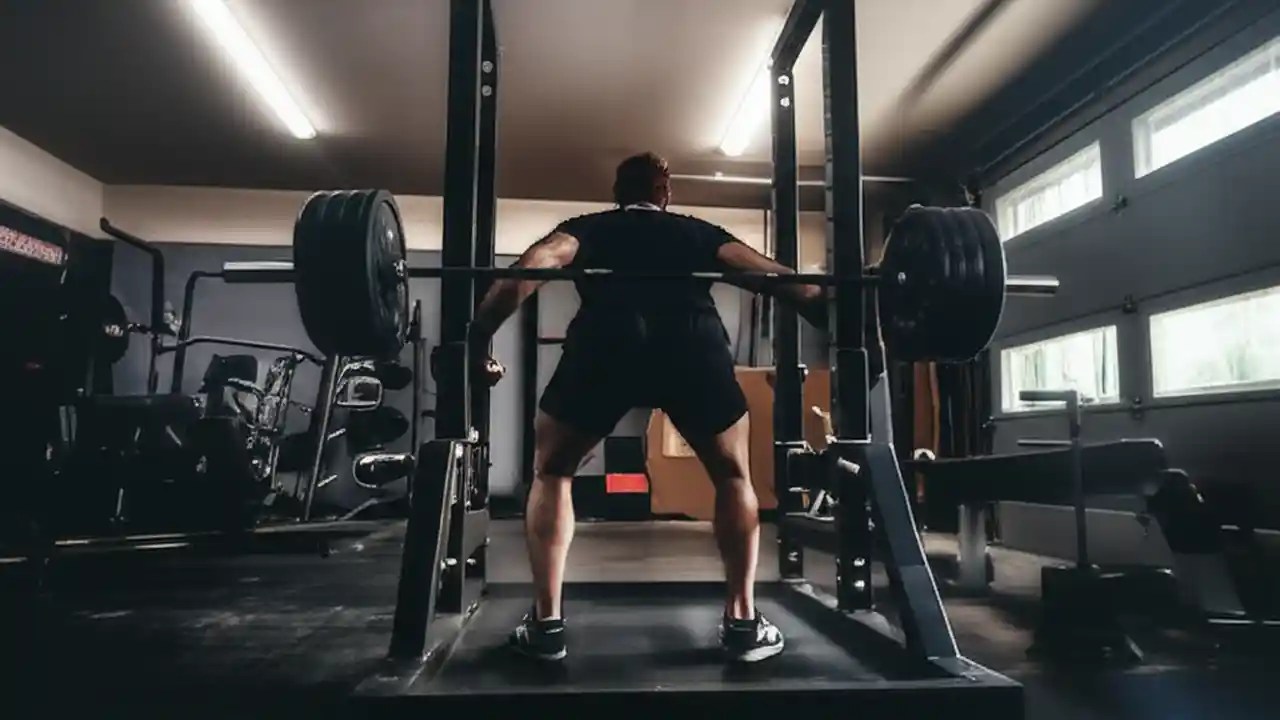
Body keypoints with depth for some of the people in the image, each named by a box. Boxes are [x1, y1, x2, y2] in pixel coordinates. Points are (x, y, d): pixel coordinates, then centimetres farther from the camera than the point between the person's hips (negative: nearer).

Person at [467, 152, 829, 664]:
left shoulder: (590, 228, 31)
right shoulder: (698, 232, 33)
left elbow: (536, 262, 11)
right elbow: (769, 274, 19)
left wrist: (477, 337, 8)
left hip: (605, 344, 0)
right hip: (694, 346, 1)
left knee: (551, 472, 23)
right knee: (733, 476, 26)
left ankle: (546, 625, 20)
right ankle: (743, 623, 23)